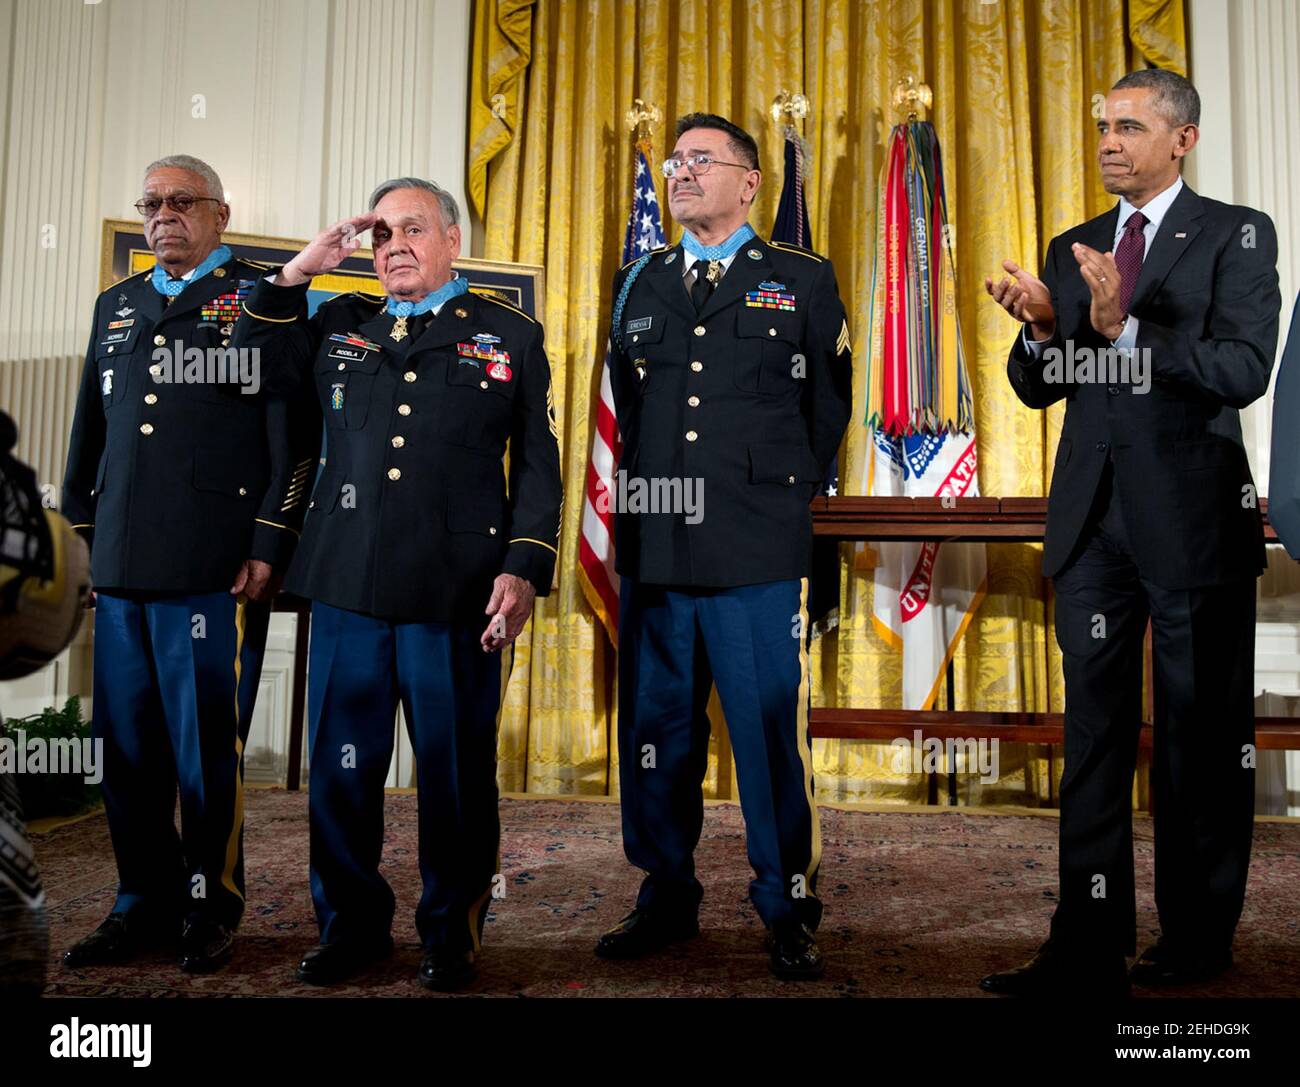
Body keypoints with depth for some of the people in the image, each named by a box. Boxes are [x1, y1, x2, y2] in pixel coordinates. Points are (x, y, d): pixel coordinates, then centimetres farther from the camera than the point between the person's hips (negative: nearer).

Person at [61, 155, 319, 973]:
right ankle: (146, 904, 24)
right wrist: (79, 530, 17)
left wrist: (269, 547, -10)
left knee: (208, 751, 1)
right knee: (127, 747, 10)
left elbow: (296, 436, -5)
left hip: (216, 571, -5)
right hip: (121, 570, 6)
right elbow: (89, 432, 23)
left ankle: (212, 911, 17)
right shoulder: (117, 307, 20)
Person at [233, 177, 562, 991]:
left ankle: (453, 935, 25)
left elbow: (538, 464, 5)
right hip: (348, 587, 3)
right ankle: (353, 926, 28)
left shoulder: (510, 334, 9)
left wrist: (525, 568, -5)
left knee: (456, 776, 6)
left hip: (459, 594, -2)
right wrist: (298, 272, 11)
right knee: (340, 770, 9)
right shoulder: (339, 325, 17)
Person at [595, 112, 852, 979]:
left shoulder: (804, 280, 7)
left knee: (771, 734, 0)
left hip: (758, 551, -3)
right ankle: (668, 899, 26)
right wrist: (650, 491, 15)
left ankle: (791, 913, 17)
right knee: (657, 733, 10)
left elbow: (830, 403, 10)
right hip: (653, 547, 4)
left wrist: (782, 492, 11)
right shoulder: (639, 284, 16)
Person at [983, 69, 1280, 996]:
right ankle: (1089, 949, 13)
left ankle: (1199, 941, 23)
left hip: (1192, 517, -4)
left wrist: (1126, 331, -23)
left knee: (1203, 734, 6)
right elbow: (1036, 387, 12)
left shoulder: (1236, 235, 0)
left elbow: (1244, 371, -13)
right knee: (1094, 730, 6)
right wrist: (1042, 329, -9)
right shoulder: (1073, 248, 14)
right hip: (1093, 518, 4)